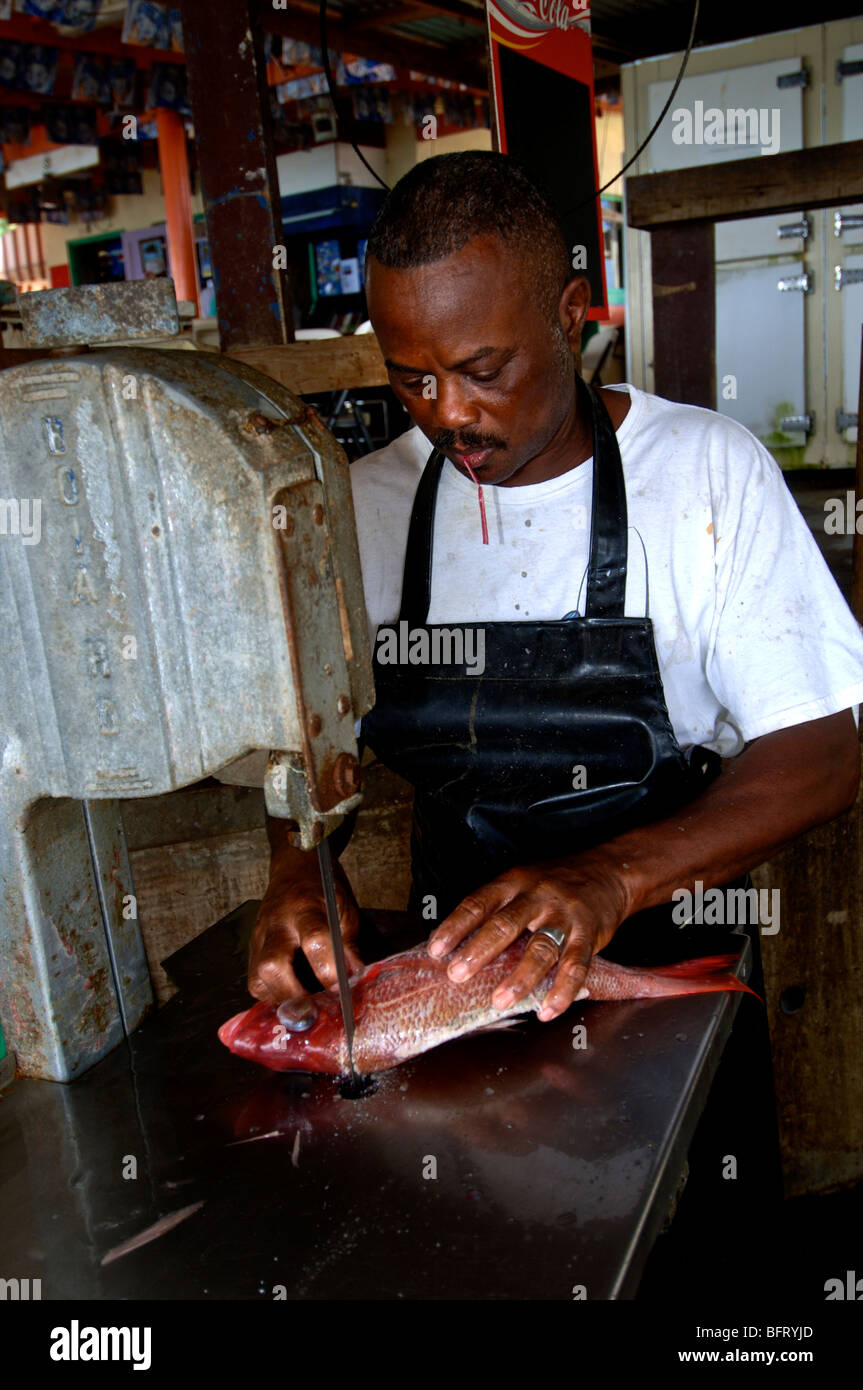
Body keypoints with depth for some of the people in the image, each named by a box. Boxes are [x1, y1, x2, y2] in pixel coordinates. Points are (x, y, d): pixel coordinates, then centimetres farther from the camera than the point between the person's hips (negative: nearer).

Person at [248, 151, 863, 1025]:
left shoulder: (706, 469, -5)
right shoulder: (366, 504, 3)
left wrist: (614, 877, -24)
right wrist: (295, 862, -14)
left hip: (671, 960, -2)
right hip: (452, 961, 3)